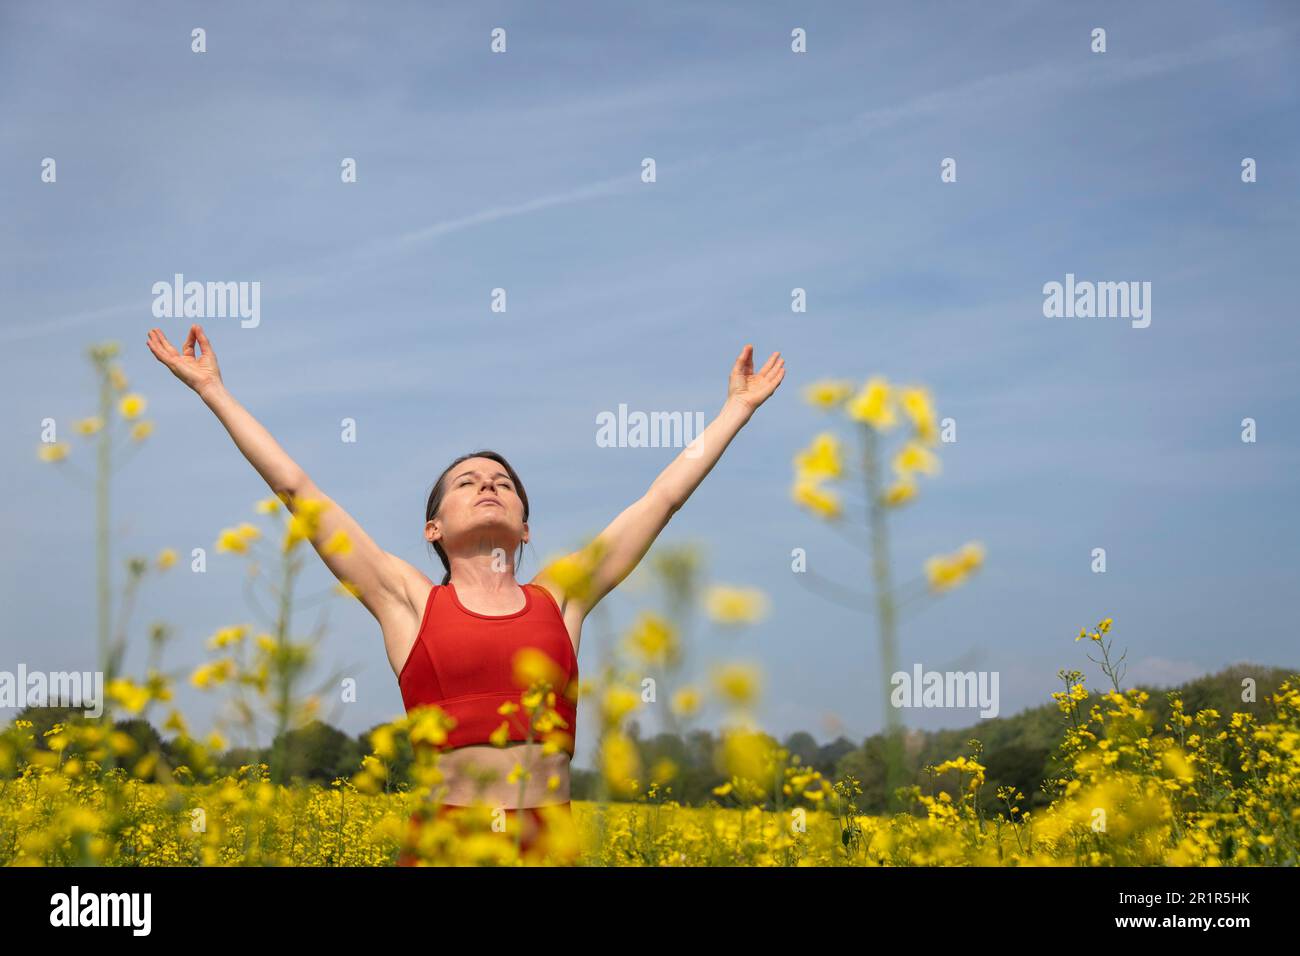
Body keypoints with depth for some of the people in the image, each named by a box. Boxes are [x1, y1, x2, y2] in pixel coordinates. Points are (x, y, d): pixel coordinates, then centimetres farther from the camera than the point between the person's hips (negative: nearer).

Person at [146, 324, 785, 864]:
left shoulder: (560, 599, 14)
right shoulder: (408, 602, 10)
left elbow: (665, 495, 21)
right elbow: (293, 486, 11)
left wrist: (739, 406, 27)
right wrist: (212, 389, 14)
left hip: (552, 842, 2)